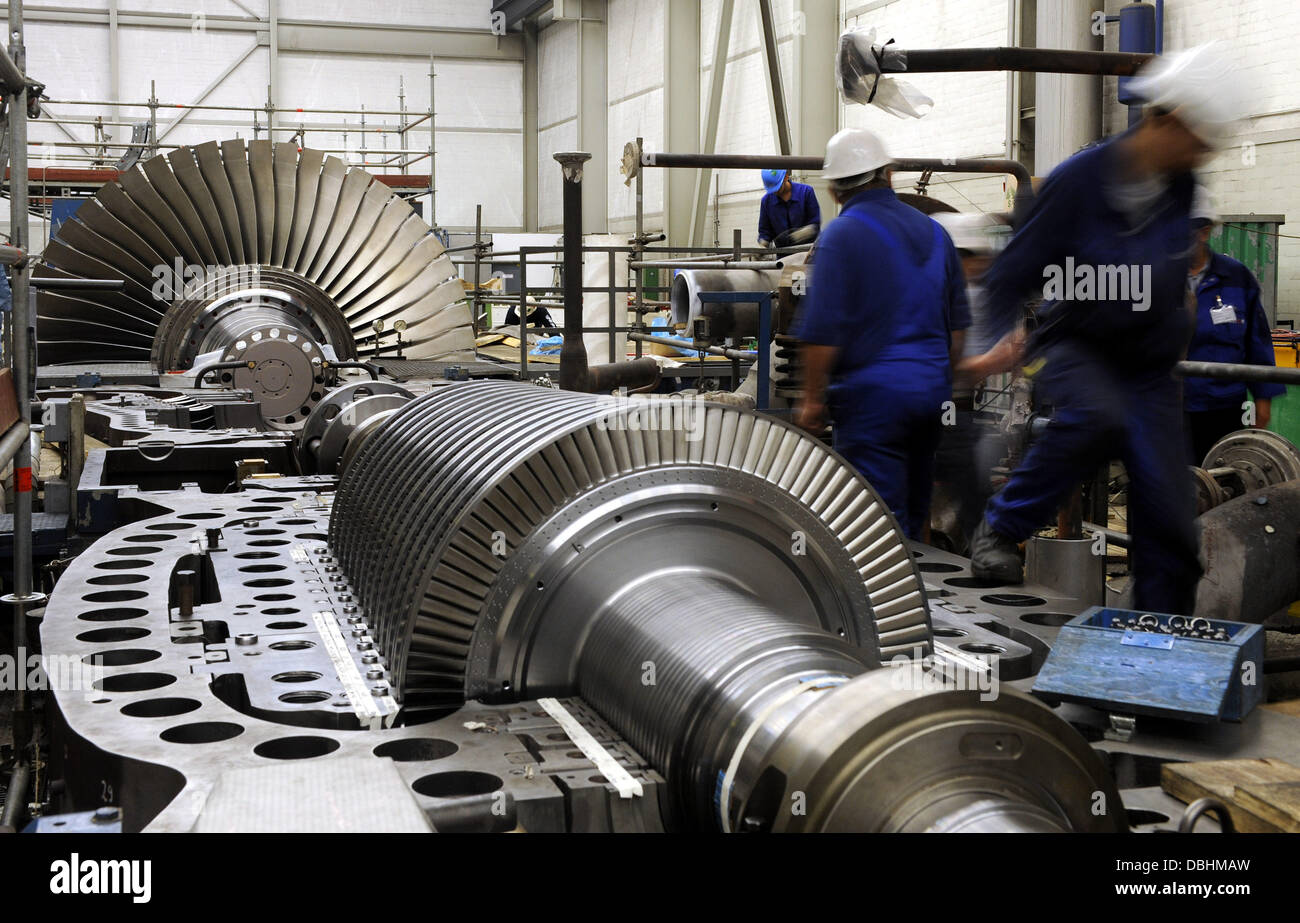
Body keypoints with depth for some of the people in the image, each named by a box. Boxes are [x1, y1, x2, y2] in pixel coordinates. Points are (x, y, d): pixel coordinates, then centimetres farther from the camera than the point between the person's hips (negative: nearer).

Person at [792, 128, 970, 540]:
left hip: (872, 392, -7)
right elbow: (958, 322, 18)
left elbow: (822, 331, -14)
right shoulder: (933, 232, 12)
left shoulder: (842, 235, -9)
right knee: (914, 513, 16)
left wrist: (812, 398, -5)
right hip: (933, 388, 7)